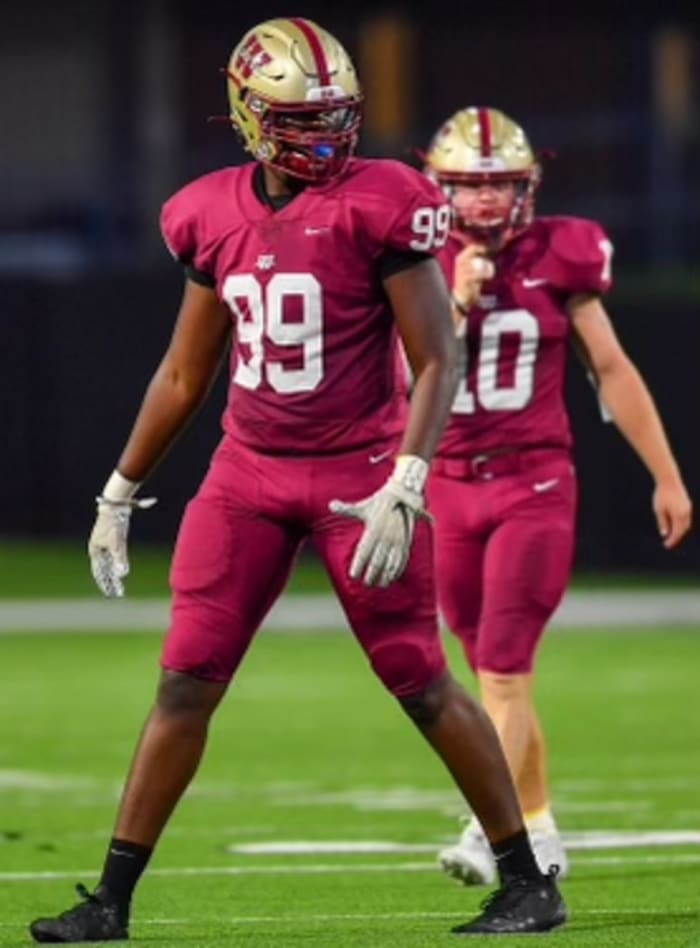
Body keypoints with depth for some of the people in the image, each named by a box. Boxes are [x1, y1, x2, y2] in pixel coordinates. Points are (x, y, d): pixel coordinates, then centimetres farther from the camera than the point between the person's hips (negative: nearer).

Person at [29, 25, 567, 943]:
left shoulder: (378, 206, -10)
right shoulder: (216, 218, 5)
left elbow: (436, 361, -10)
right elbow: (183, 374, 16)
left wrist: (404, 489, -20)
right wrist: (120, 493, 18)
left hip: (359, 475, -4)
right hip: (249, 474, 4)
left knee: (423, 685, -2)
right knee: (186, 683, 0)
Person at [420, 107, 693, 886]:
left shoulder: (558, 260, -1)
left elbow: (612, 372, 5)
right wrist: (456, 303, -18)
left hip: (533, 485, -3)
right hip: (449, 490, 3)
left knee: (505, 670, -14)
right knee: (496, 672, 11)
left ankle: (487, 834, -20)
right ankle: (539, 831, 24)